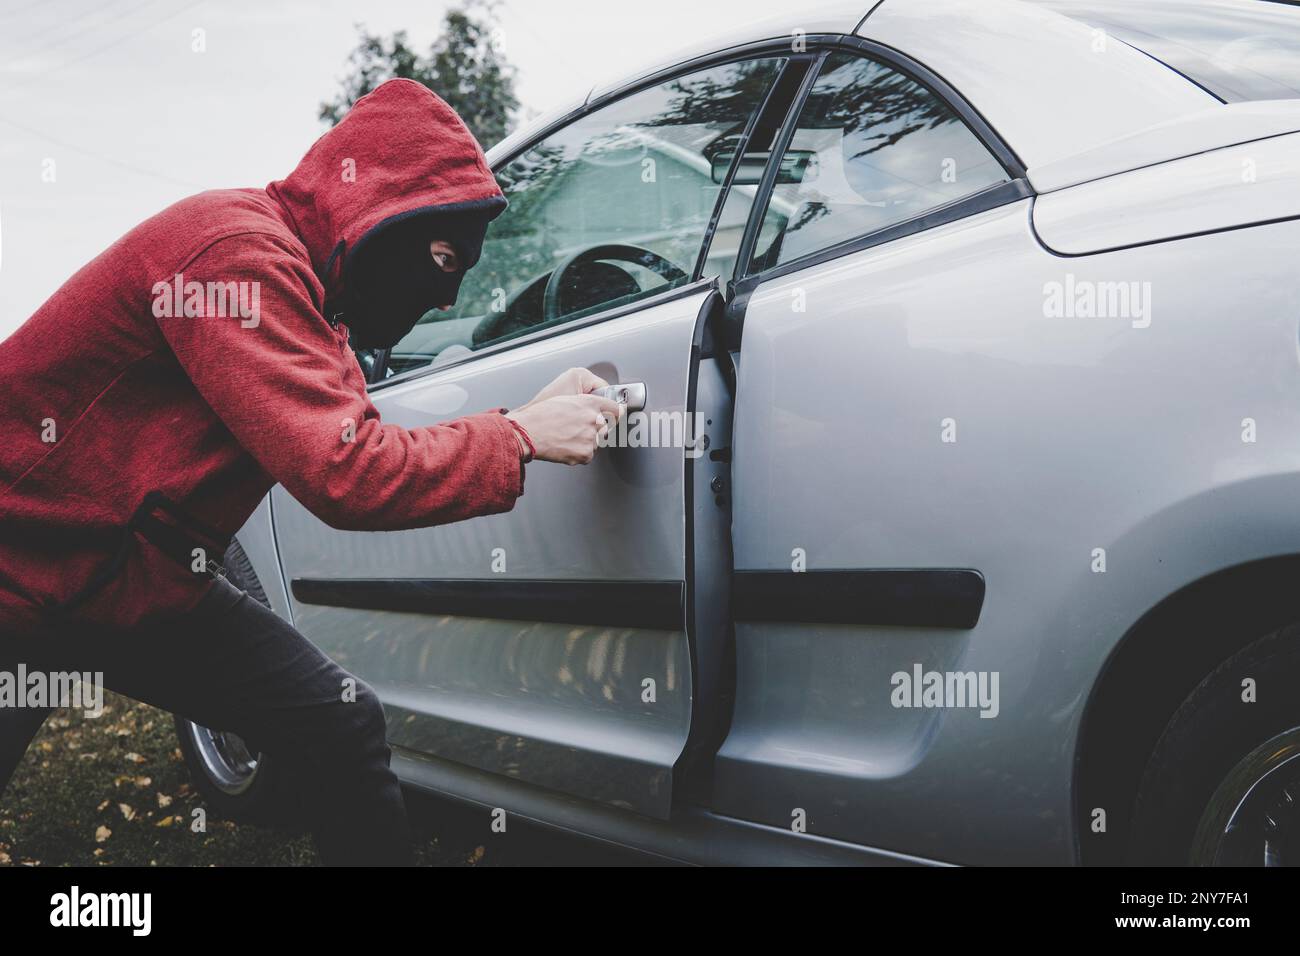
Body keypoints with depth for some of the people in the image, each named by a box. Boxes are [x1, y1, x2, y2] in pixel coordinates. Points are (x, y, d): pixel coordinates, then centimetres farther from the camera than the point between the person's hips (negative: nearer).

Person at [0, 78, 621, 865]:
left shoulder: (296, 277, 5)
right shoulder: (238, 251, -25)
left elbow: (367, 443, 7)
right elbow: (346, 475, -31)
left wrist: (541, 419, -2)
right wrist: (521, 434, -18)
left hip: (148, 585, 9)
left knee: (342, 725, 2)